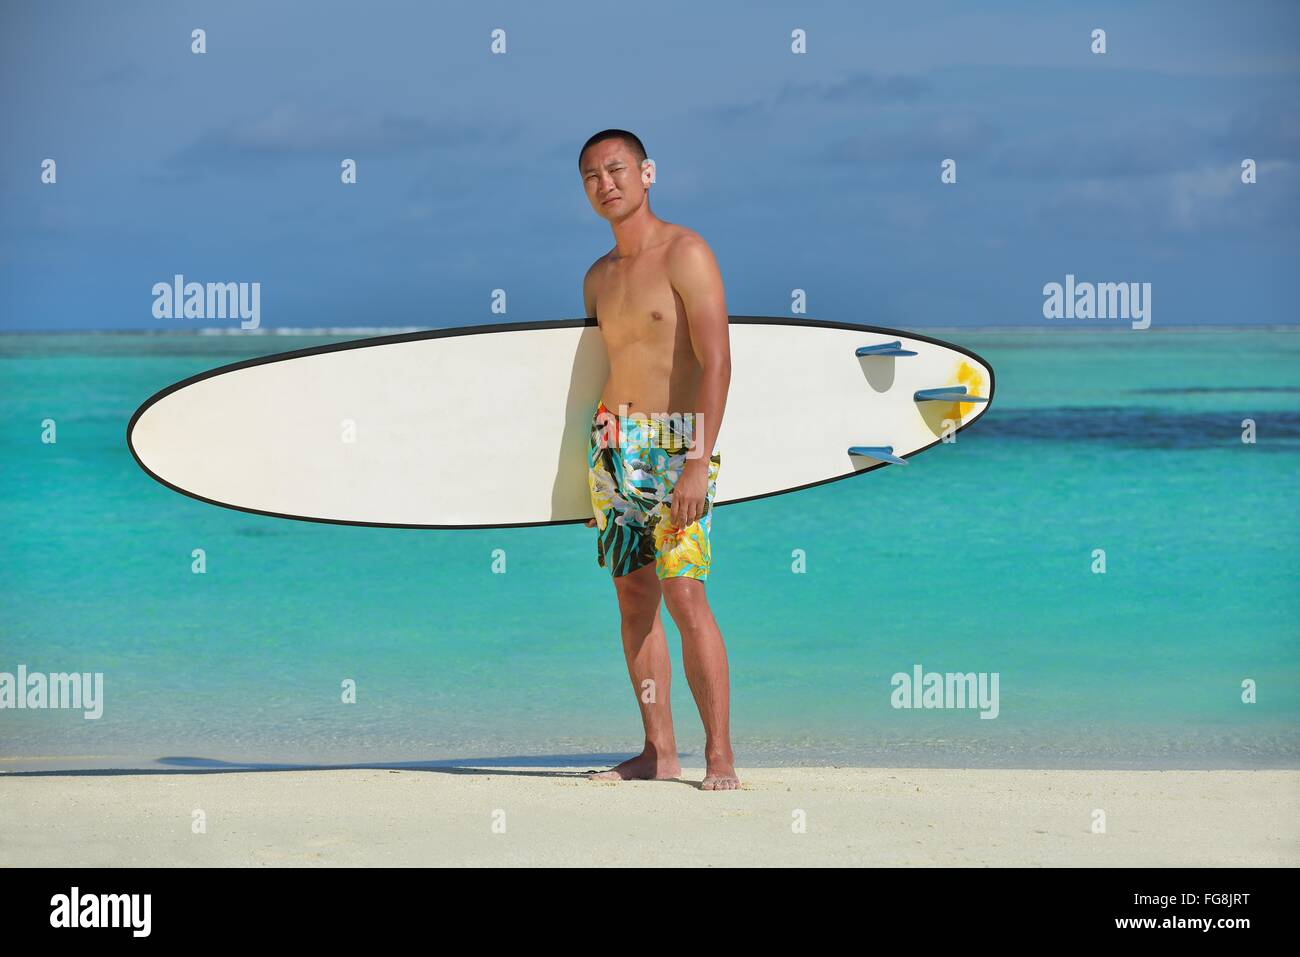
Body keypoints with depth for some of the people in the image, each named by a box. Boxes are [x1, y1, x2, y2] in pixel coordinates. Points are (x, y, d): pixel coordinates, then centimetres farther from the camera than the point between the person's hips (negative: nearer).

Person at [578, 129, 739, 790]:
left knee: (684, 595, -14)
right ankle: (658, 752, 8)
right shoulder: (598, 277, 15)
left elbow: (716, 362, -14)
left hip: (677, 443, -7)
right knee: (633, 598, 4)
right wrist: (598, 456, 17)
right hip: (613, 446, 7)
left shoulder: (685, 254, -7)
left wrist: (699, 462, -22)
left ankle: (719, 756, -14)